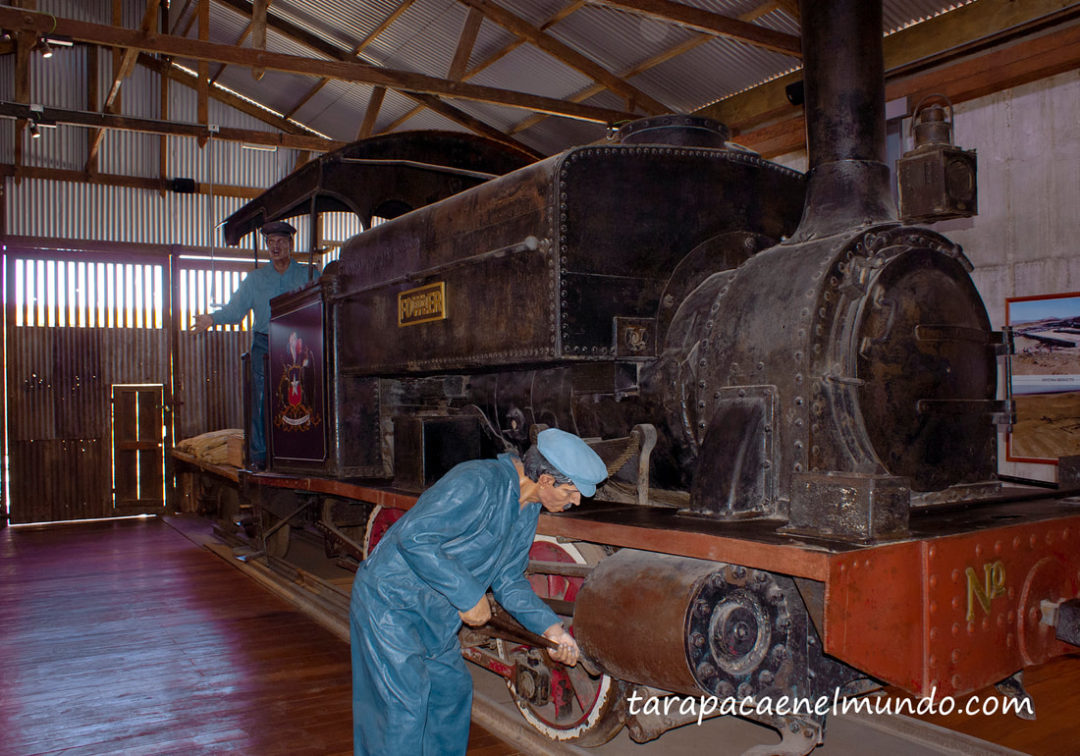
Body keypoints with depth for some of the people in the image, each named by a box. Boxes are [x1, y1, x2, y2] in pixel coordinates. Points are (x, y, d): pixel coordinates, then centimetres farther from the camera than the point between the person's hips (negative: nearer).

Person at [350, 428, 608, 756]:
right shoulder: (478, 483, -27)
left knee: (452, 689, 17)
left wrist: (551, 627, -2)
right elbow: (414, 537, -33)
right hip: (391, 602, -9)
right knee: (406, 702, -8)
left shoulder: (527, 511, 3)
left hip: (434, 613, 9)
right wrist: (469, 595, -27)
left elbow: (507, 579, 10)